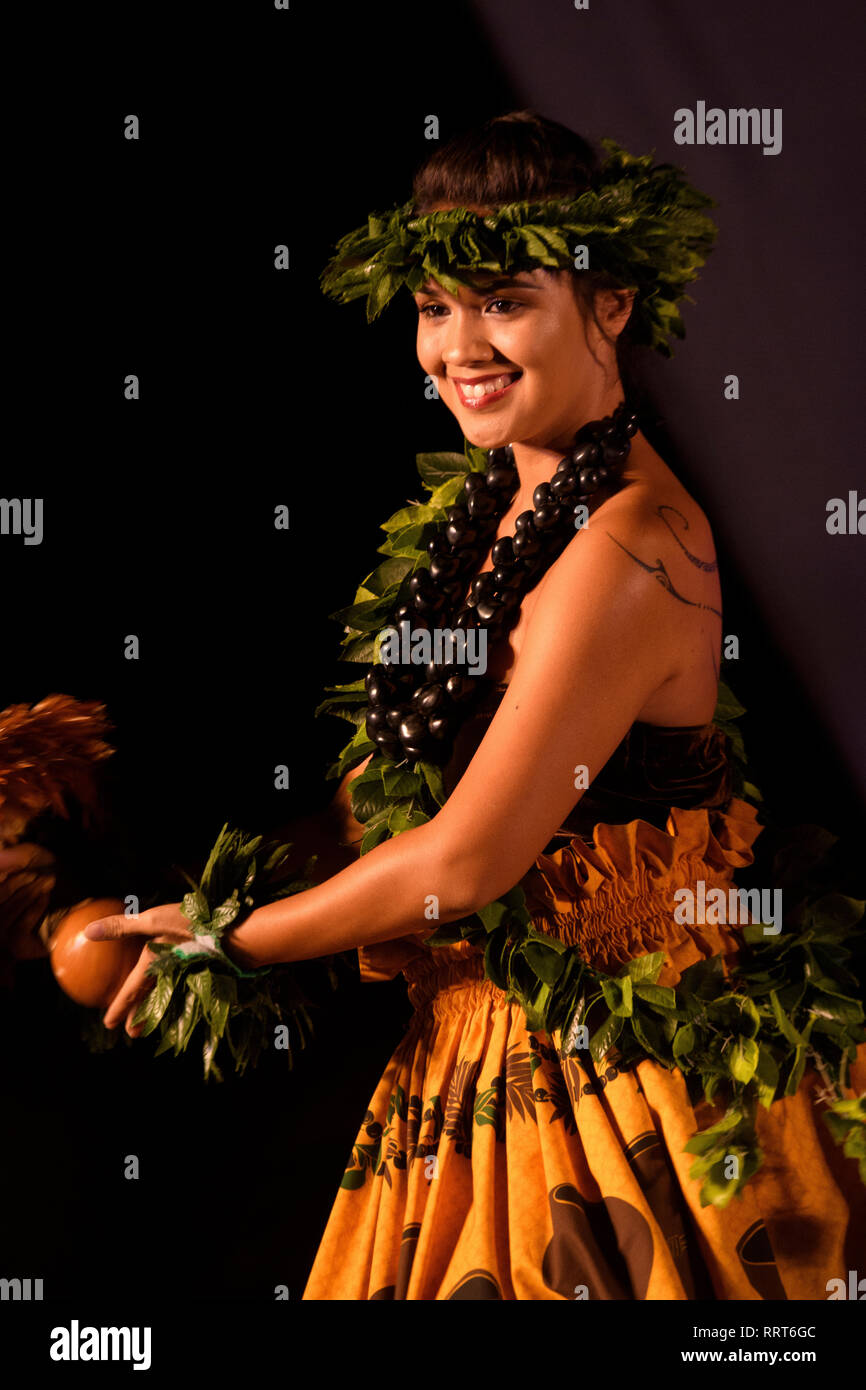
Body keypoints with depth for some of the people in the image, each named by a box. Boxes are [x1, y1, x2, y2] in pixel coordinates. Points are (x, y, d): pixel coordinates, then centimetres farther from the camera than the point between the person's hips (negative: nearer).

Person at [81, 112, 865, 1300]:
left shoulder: (627, 544, -25)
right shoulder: (515, 503, 4)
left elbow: (463, 862, -24)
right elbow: (416, 747, 10)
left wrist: (225, 934, -11)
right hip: (489, 1045, 8)